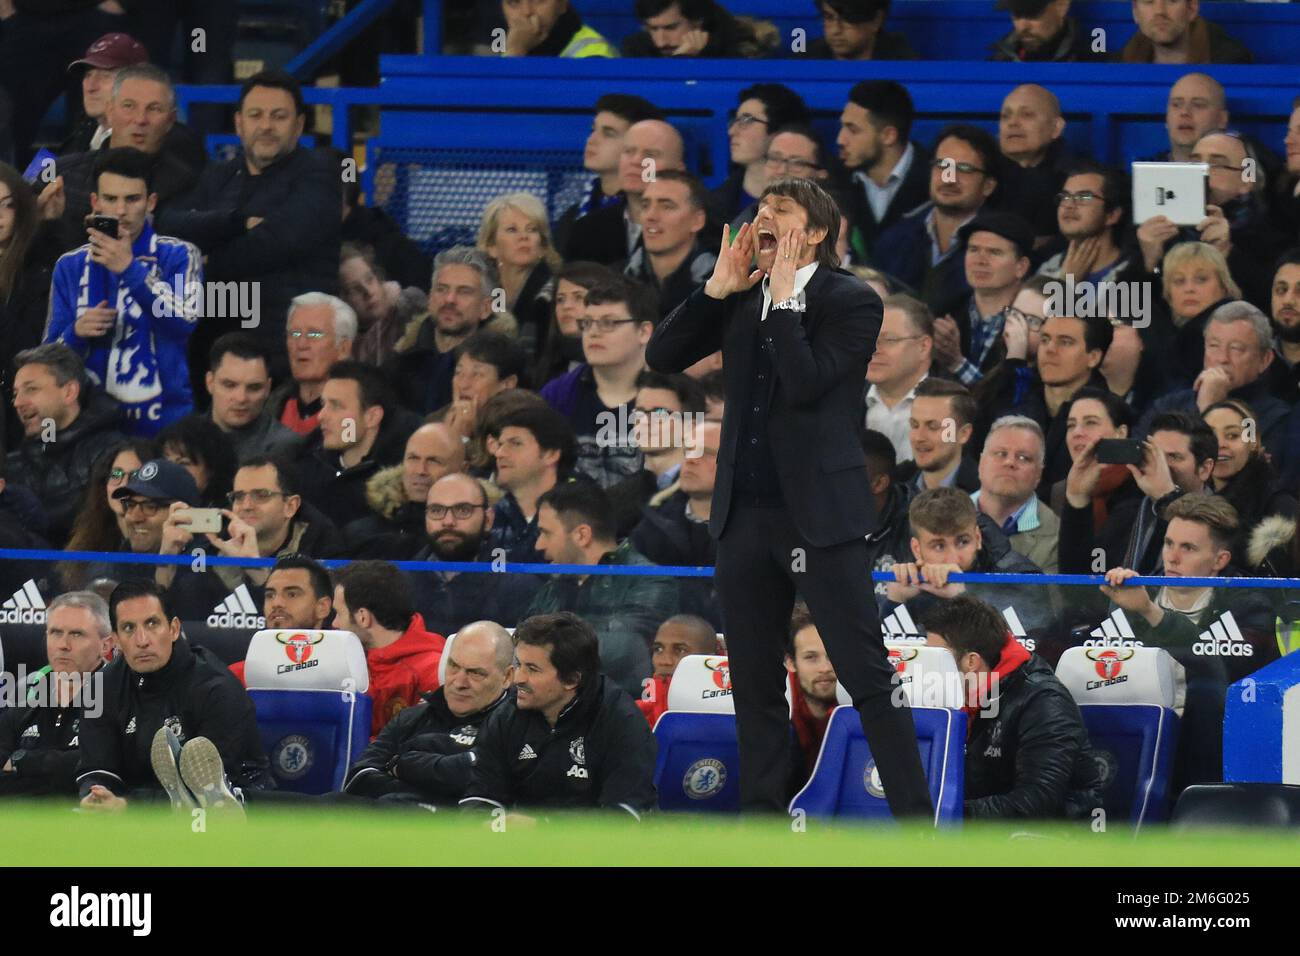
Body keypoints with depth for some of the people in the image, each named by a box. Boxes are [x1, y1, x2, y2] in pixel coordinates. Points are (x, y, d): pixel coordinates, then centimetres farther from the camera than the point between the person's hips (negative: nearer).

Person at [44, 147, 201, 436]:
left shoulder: (178, 256, 1)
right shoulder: (70, 267, 9)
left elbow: (187, 323, -16)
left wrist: (130, 269, -22)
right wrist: (76, 333, -11)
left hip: (164, 423, -2)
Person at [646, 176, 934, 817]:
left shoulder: (851, 302, -6)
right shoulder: (741, 299, 11)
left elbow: (805, 384, -19)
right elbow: (662, 356, 5)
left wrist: (784, 299, -13)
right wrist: (718, 288, -2)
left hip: (819, 515, -6)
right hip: (745, 516, 6)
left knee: (867, 675, -8)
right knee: (753, 679, 11)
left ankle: (914, 820, -7)